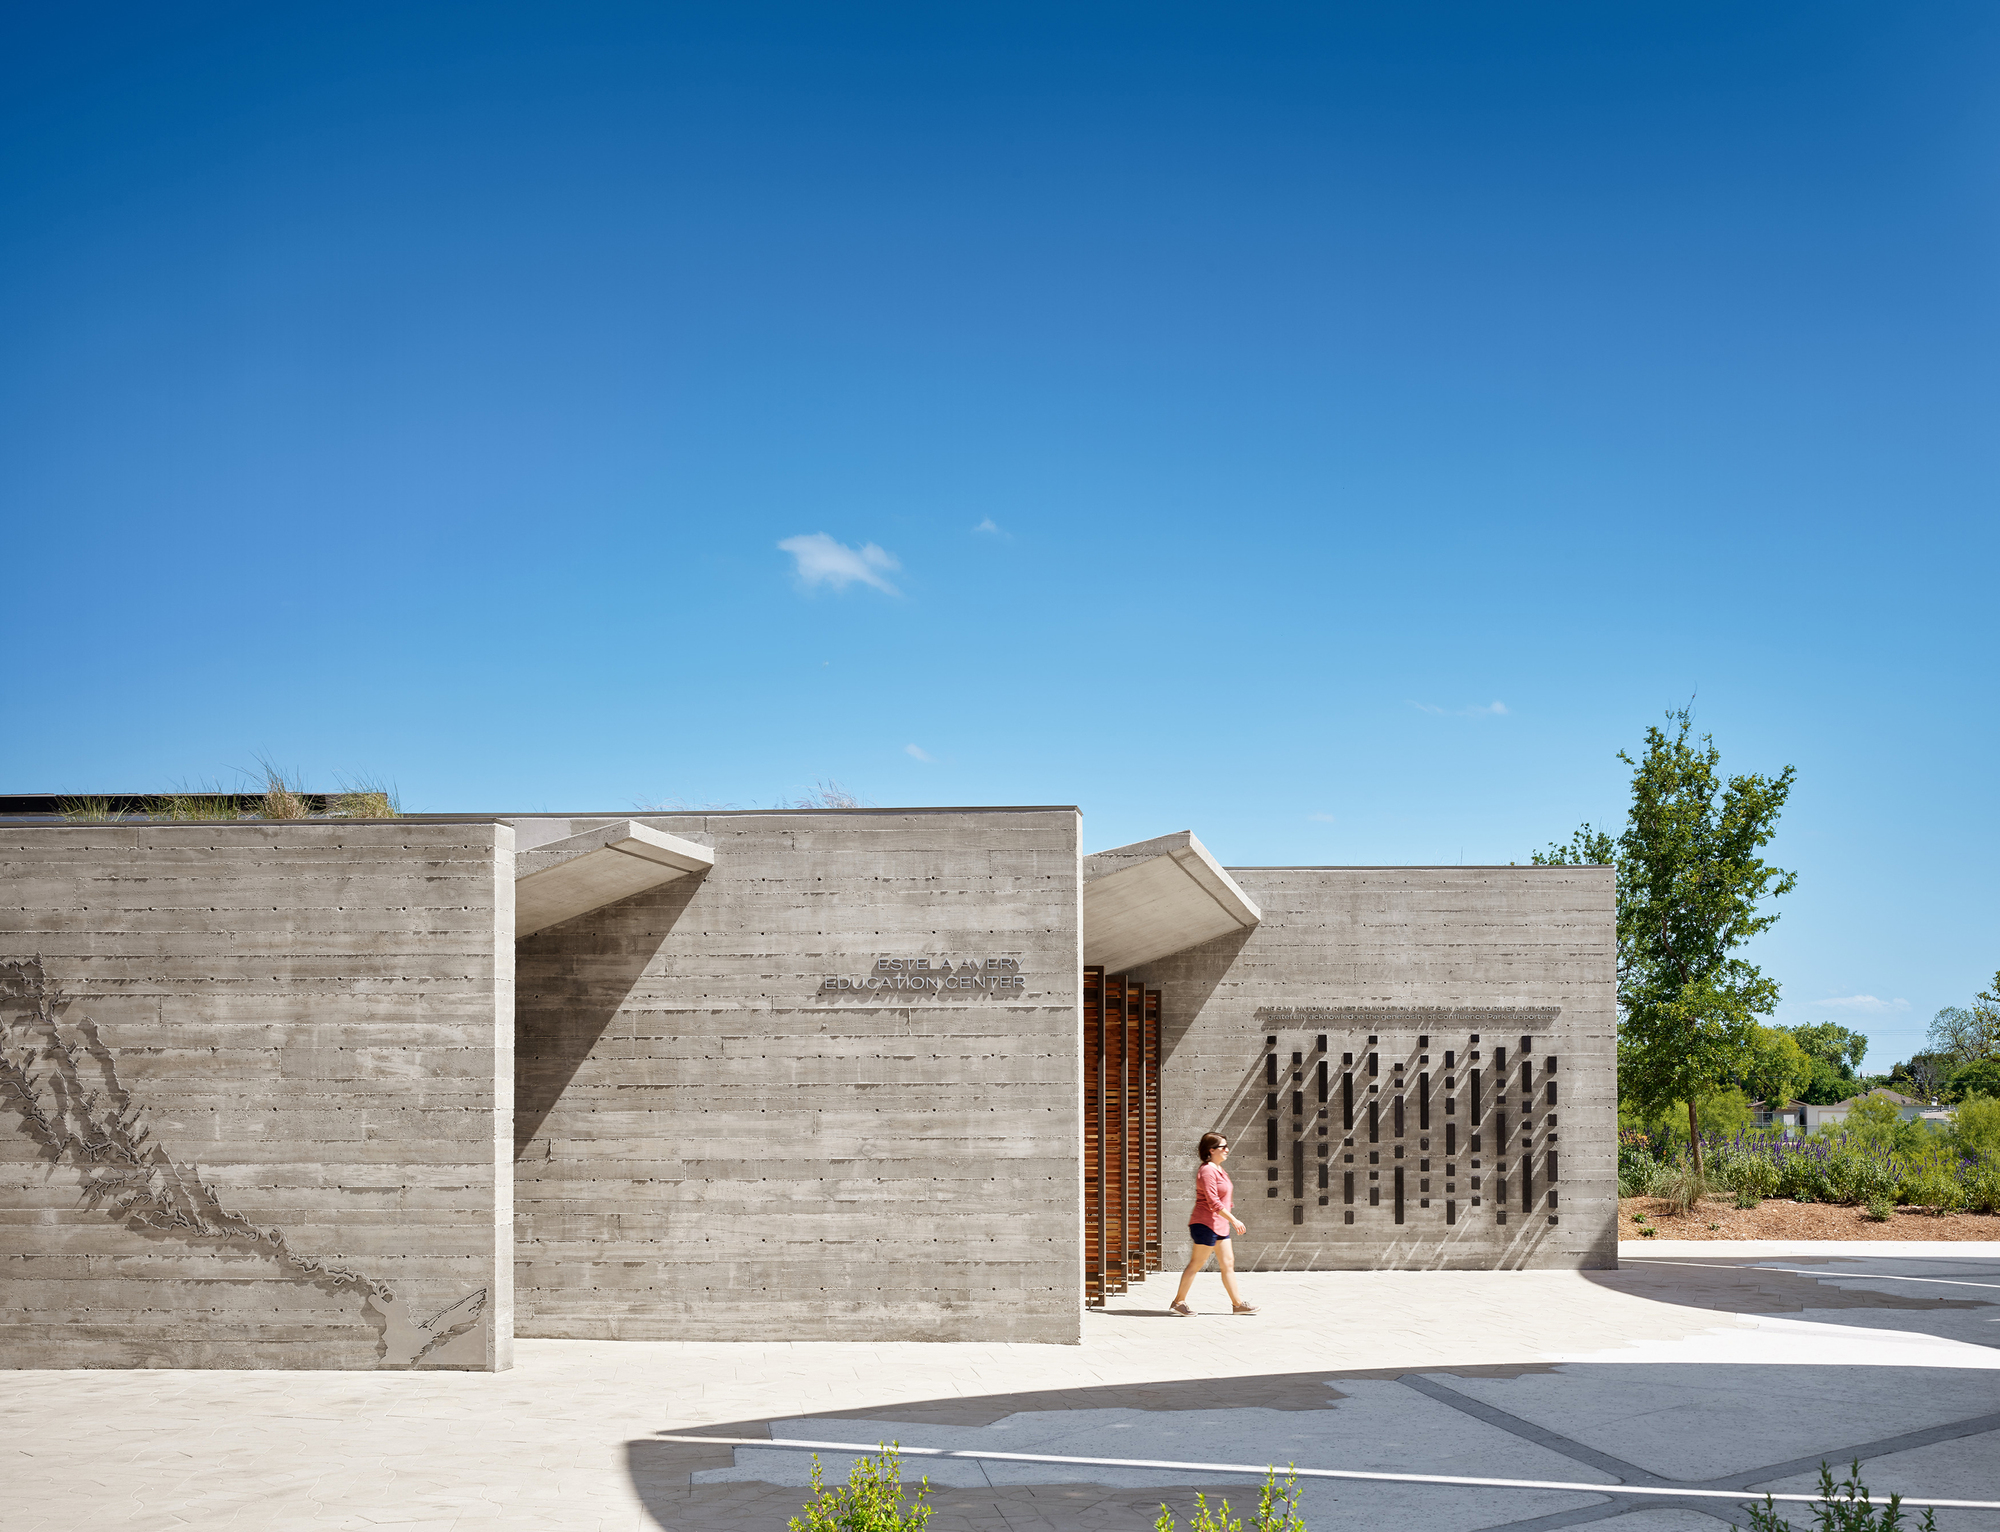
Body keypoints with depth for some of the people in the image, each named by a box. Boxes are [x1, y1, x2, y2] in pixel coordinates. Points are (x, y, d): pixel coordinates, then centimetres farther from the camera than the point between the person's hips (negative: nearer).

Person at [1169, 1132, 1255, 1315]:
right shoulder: (1207, 1171, -17)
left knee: (1228, 1264, 9)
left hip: (1219, 1225, 10)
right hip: (1206, 1224, -10)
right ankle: (1179, 1301, 5)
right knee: (1196, 1264, -4)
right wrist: (1234, 1220, -23)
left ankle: (1238, 1303, 12)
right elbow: (1213, 1202, -23)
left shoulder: (1217, 1169, 15)